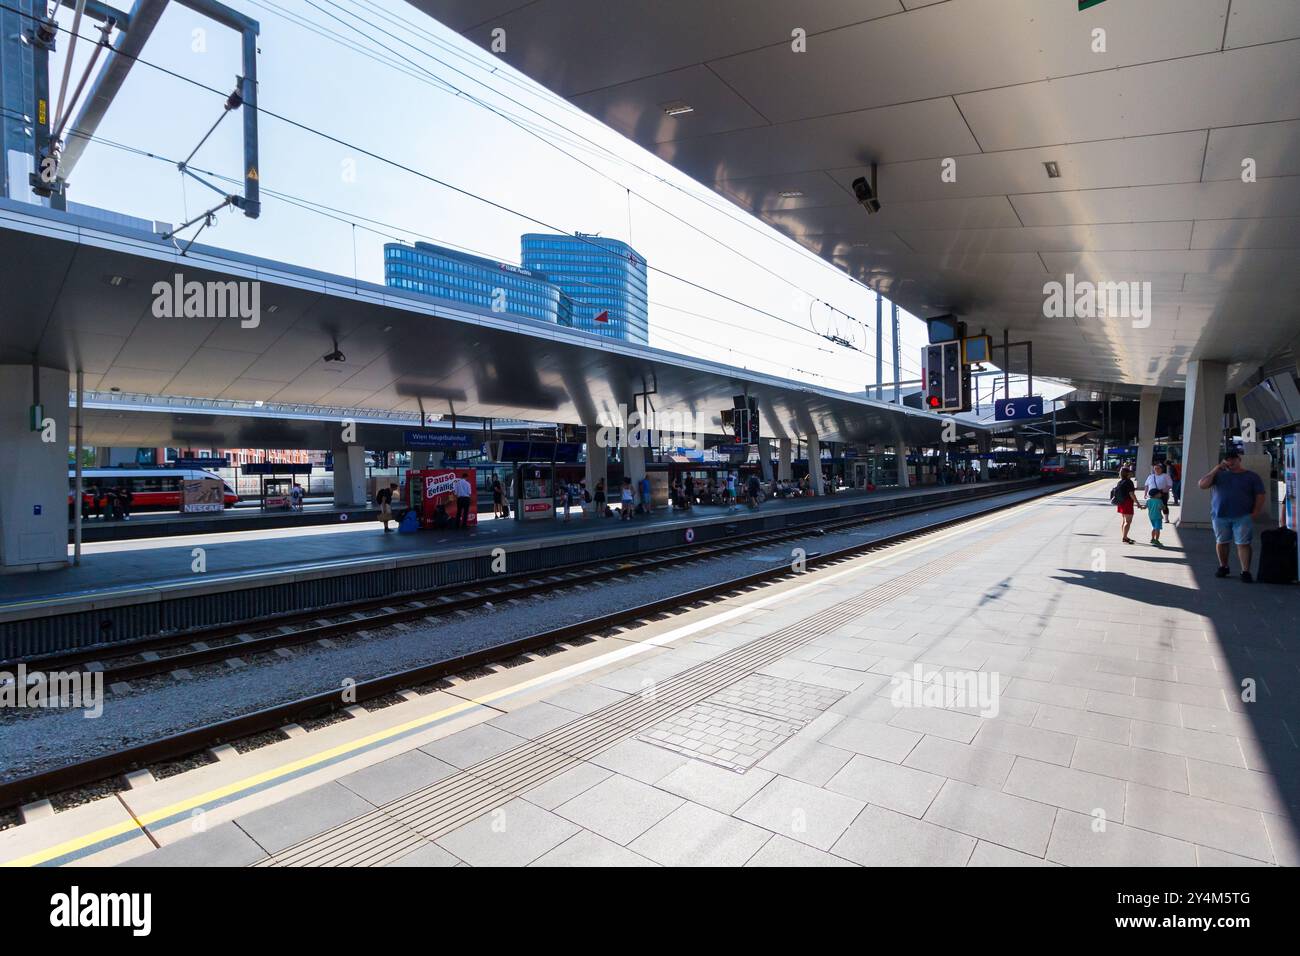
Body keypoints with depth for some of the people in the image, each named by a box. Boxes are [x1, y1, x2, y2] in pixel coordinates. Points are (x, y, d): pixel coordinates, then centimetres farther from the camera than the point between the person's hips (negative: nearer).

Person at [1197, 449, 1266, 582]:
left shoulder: (1251, 476, 5)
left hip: (1243, 517, -2)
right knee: (1221, 542, 9)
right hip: (1220, 516, 2)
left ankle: (1245, 571, -2)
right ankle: (1223, 567, 23)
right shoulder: (1219, 475, 8)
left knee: (1243, 544, -5)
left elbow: (1261, 496, 4)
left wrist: (1255, 513, -6)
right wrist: (1215, 470, -7)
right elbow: (1201, 485, -5)